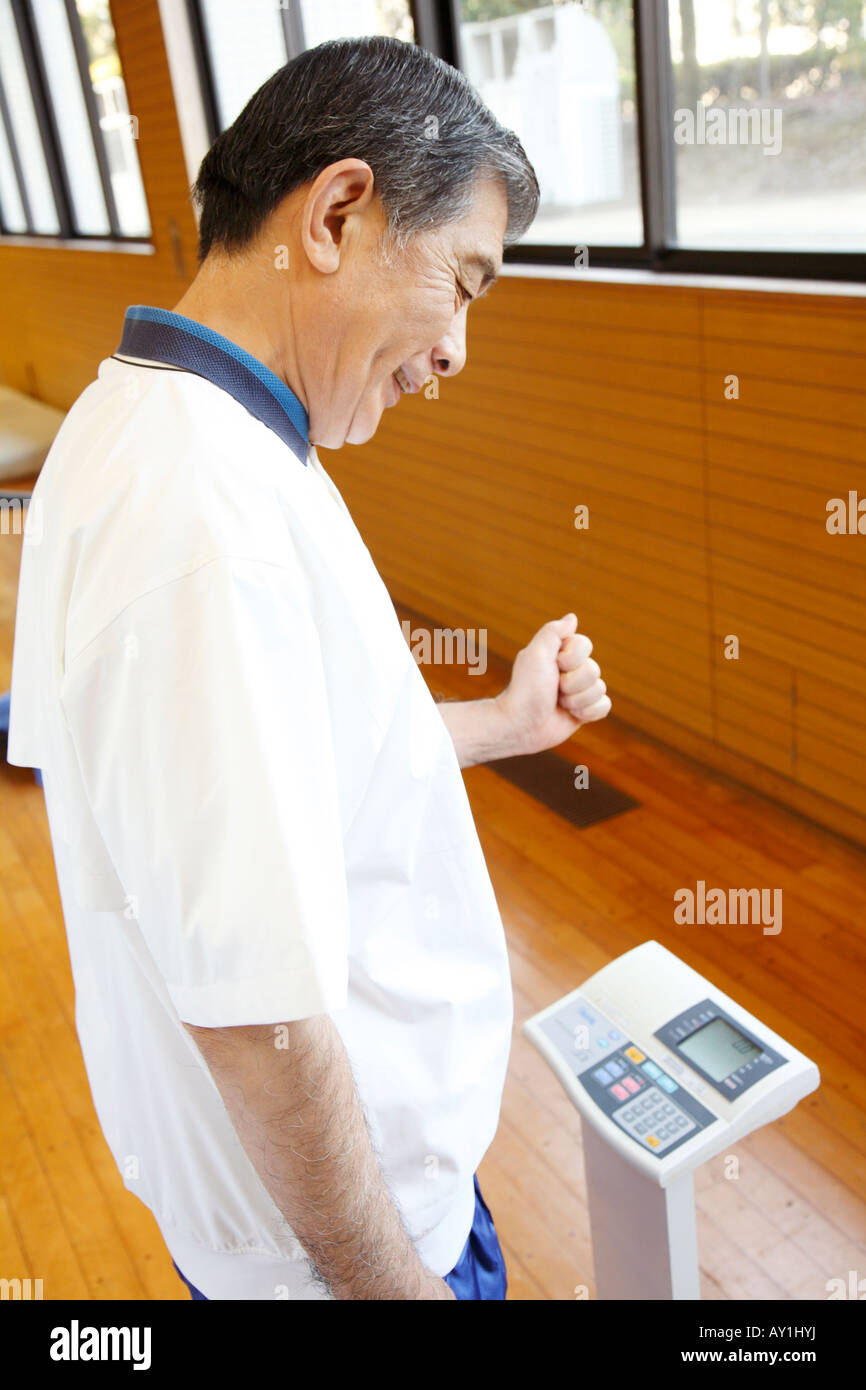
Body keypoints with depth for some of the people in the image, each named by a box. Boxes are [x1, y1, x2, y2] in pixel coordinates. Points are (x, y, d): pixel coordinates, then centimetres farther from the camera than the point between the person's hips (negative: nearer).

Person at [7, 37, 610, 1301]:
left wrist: (498, 726, 7)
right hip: (326, 1210, -8)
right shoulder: (208, 513, -33)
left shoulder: (152, 429, 1)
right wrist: (396, 1280, -18)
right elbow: (261, 1024, -31)